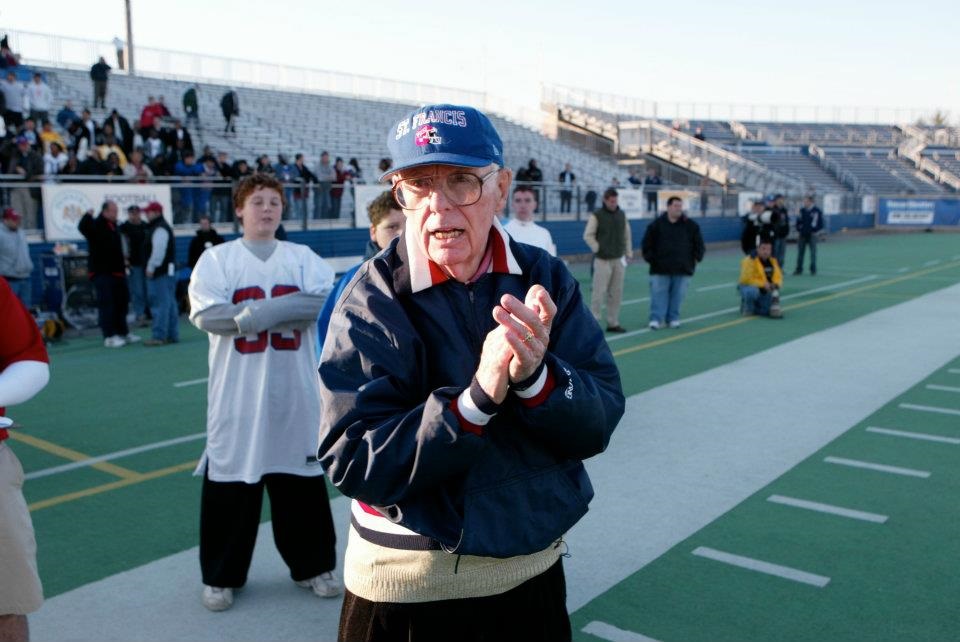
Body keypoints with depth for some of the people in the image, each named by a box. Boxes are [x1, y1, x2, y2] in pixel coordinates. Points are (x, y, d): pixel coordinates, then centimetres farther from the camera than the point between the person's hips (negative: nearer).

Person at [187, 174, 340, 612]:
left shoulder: (302, 257, 7)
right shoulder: (217, 258, 2)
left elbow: (328, 298, -10)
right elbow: (206, 314, -13)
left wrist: (263, 310, -18)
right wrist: (288, 307, -16)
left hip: (294, 393, 2)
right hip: (237, 395, -2)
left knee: (303, 479, 11)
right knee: (230, 481, 4)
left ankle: (313, 565, 28)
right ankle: (221, 576, 22)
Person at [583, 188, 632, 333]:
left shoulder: (622, 215, 10)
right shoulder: (596, 216, -5)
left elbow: (627, 235, 17)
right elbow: (588, 236, -5)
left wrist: (628, 253, 11)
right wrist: (598, 249, -9)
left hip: (619, 260, 5)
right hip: (603, 260, -5)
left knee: (616, 293, 7)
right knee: (599, 291, -7)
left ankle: (613, 322, 15)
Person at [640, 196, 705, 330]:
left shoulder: (690, 226, 5)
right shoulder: (656, 225, 1)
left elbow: (698, 243, 12)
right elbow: (647, 243, 6)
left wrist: (697, 257, 2)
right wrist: (650, 258, -1)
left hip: (682, 268, 1)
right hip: (660, 268, -1)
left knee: (677, 295, 5)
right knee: (658, 294, -3)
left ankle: (673, 318, 15)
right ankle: (656, 319, 0)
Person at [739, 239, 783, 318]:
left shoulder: (773, 260, 2)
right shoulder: (749, 260, -19)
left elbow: (778, 277, 7)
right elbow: (746, 279, -22)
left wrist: (776, 285, -16)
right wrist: (762, 284, -27)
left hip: (765, 290, 6)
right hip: (749, 286, -6)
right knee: (753, 291, -42)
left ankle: (756, 307, 23)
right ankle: (747, 308, -9)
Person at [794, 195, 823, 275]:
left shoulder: (817, 211, -6)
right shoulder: (802, 210, 7)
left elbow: (820, 223, -4)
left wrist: (815, 231, -7)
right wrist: (798, 231, 5)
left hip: (811, 235, -4)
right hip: (802, 235, 4)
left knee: (813, 252, 0)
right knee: (800, 252, 4)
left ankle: (813, 269, 7)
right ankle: (799, 269, 10)